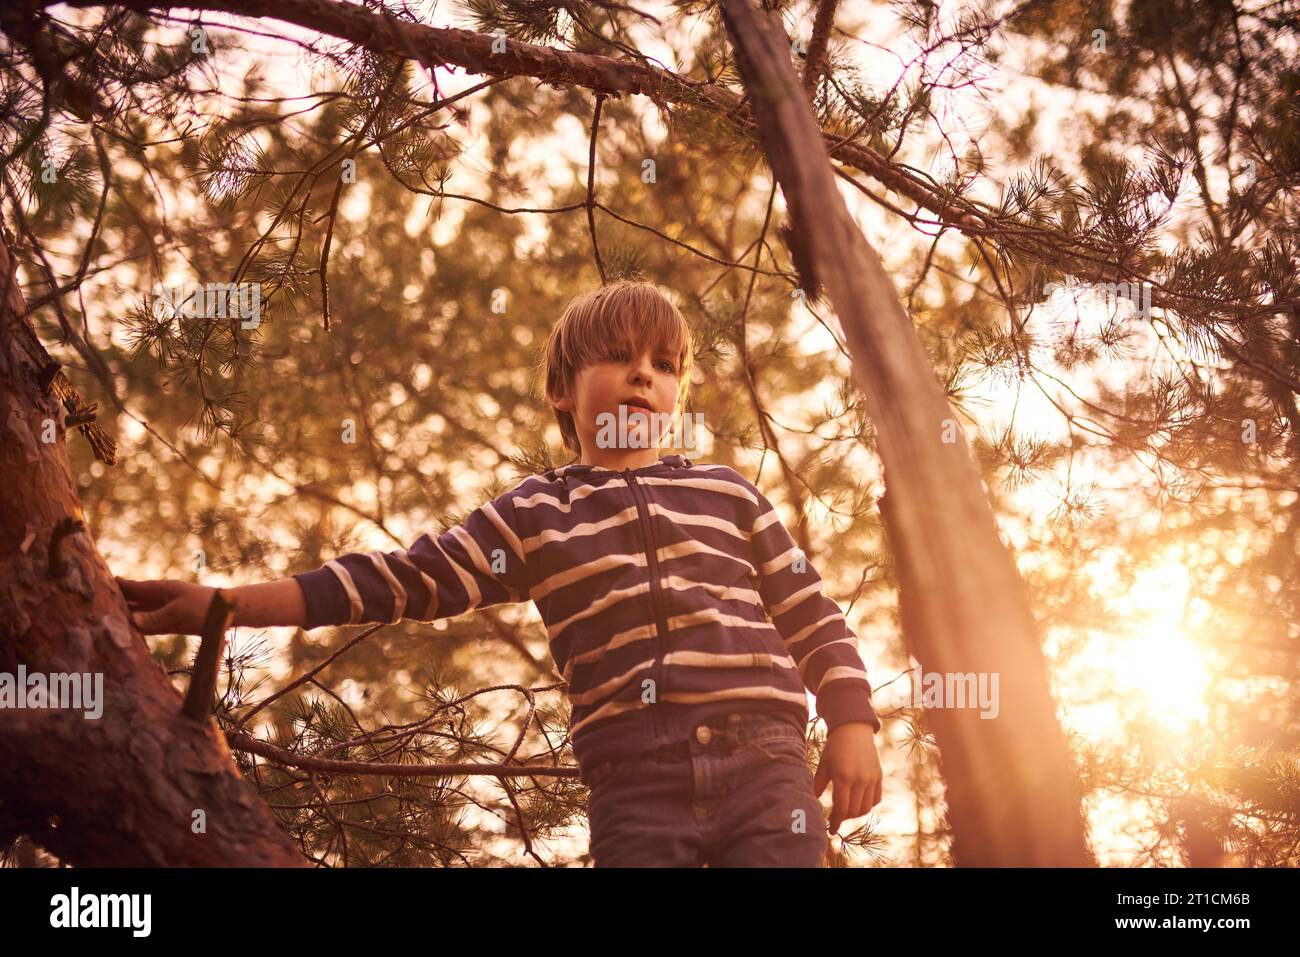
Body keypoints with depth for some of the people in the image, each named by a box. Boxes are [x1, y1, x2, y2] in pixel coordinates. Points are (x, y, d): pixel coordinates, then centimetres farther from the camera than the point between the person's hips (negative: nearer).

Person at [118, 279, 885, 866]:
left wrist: (853, 727, 1)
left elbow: (815, 619, 17)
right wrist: (228, 606, 4)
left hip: (764, 763, 0)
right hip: (635, 785, 0)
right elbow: (403, 577, 10)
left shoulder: (730, 495, 17)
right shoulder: (533, 516, 15)